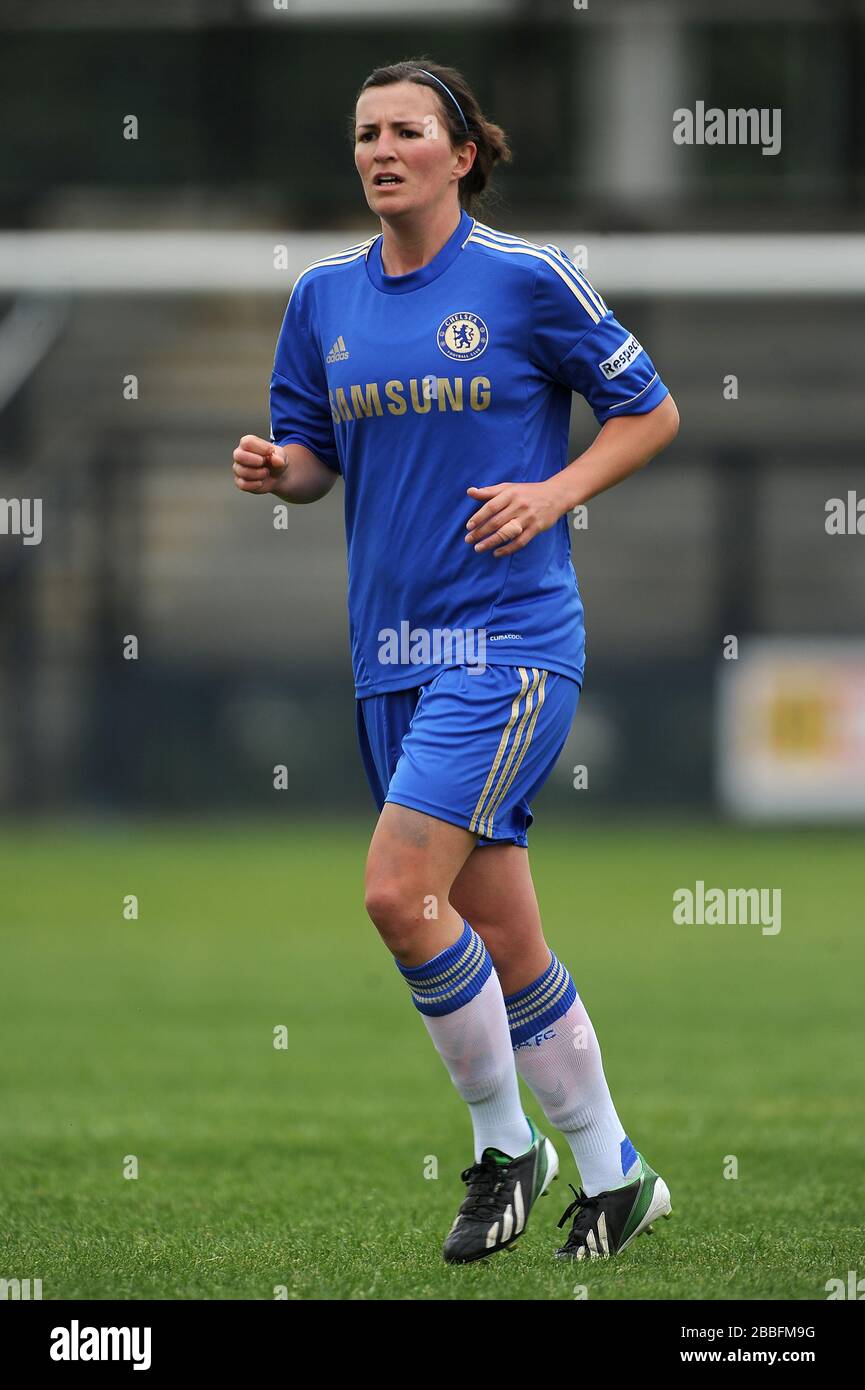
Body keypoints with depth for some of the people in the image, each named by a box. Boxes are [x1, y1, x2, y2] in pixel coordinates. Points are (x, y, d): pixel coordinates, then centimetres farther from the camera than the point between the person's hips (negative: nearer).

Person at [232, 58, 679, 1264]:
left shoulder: (527, 279, -6)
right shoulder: (326, 296, 8)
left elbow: (650, 411, 2)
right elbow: (313, 456, 17)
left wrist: (553, 494, -12)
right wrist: (276, 466, -6)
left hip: (510, 633, -6)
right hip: (393, 645, 6)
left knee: (401, 891, -18)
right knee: (499, 935, 8)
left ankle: (505, 1141, 0)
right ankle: (615, 1175, 20)